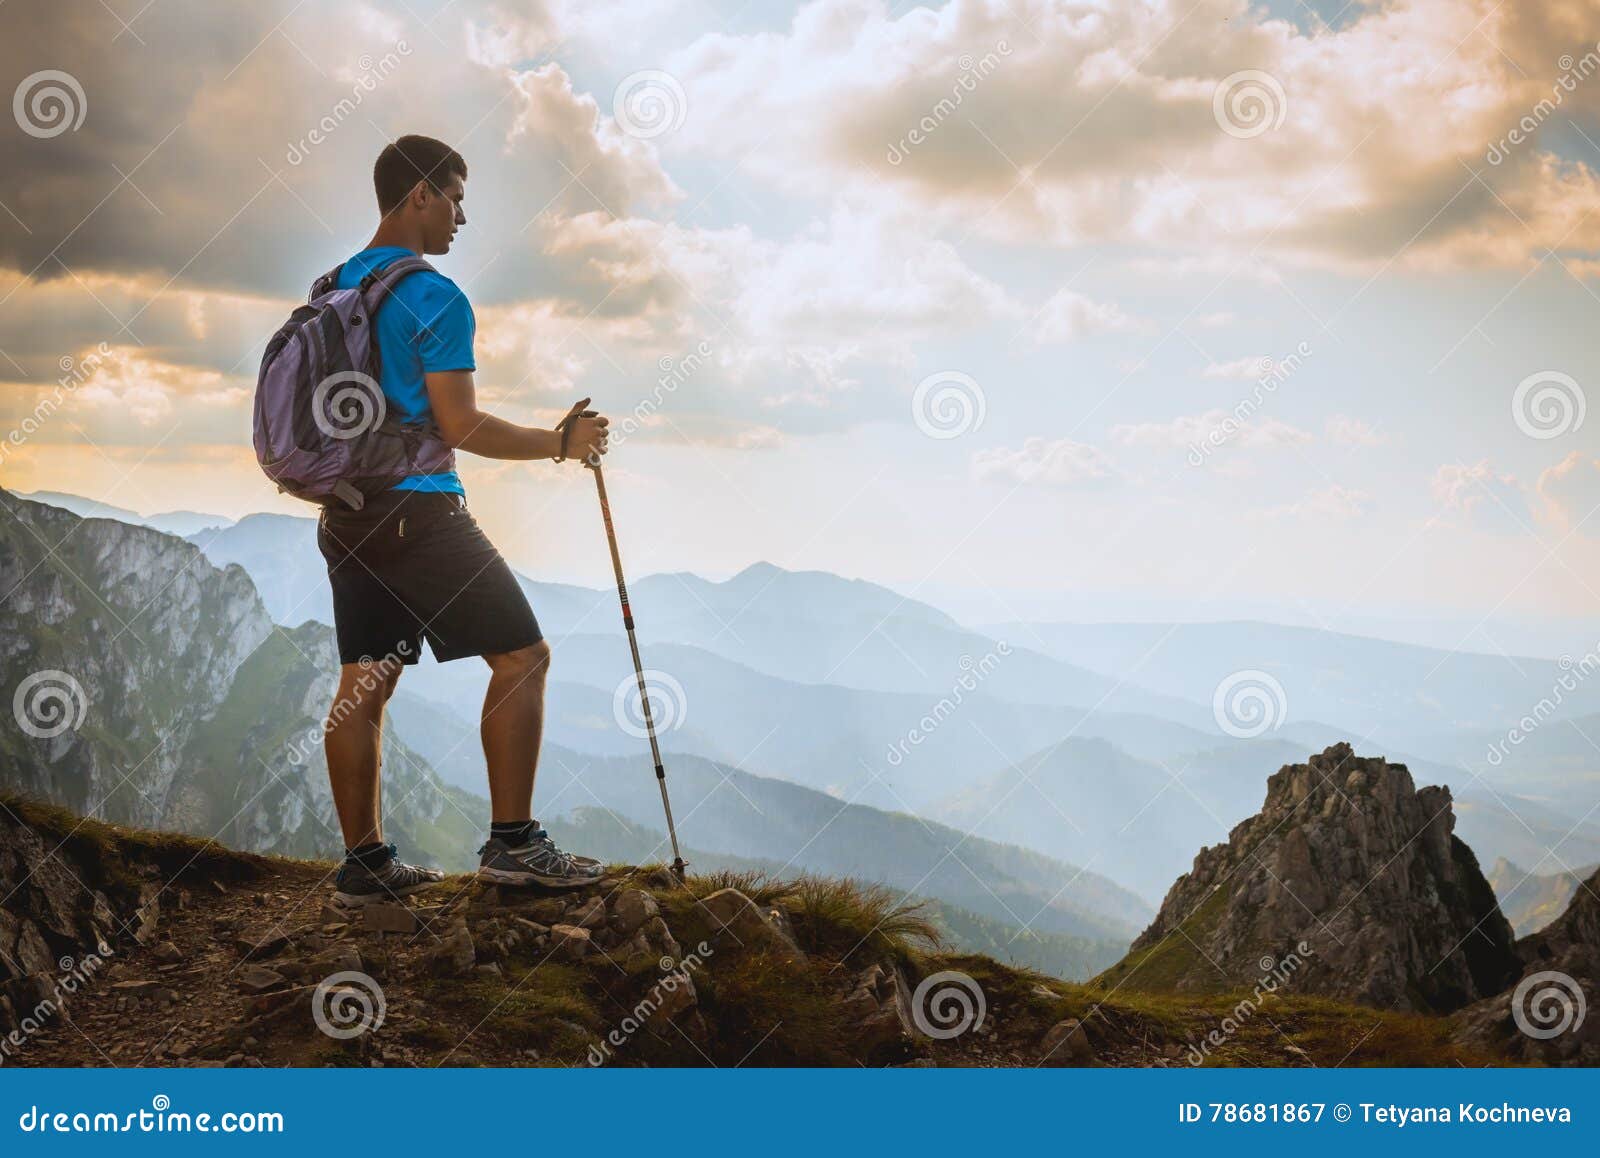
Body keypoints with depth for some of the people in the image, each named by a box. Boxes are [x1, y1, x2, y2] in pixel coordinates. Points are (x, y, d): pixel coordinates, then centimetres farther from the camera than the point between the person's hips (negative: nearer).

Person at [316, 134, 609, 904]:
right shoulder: (434, 298, -12)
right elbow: (462, 429, -15)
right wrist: (562, 442, -3)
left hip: (346, 515, 8)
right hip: (420, 511, -8)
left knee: (363, 685, 9)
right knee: (522, 656, 1)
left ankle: (364, 862, 11)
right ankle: (511, 842, -1)